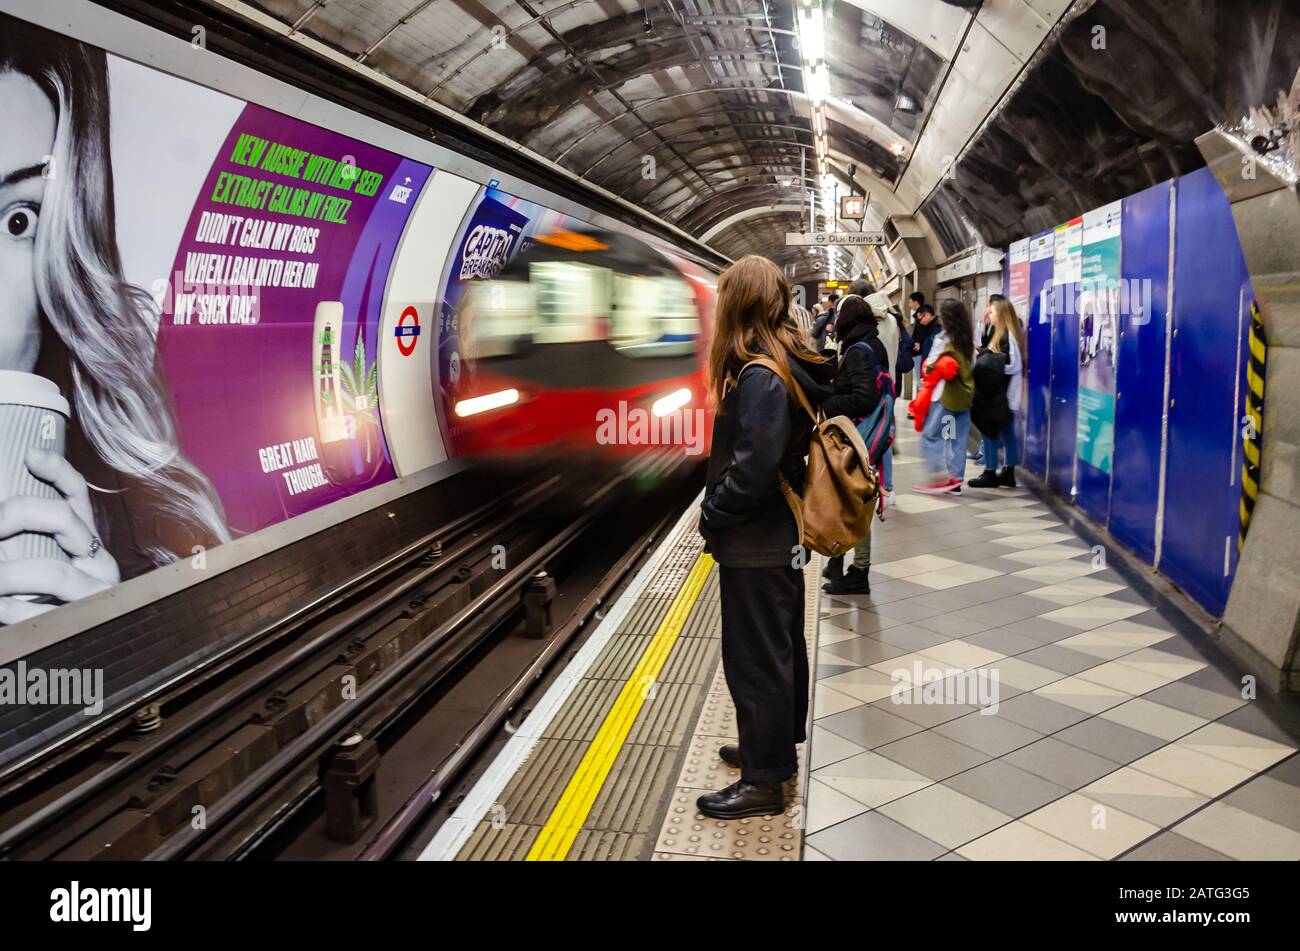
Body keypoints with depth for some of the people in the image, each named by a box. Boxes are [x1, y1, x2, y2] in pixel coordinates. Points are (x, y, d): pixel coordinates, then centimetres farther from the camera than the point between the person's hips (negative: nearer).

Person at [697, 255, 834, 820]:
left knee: (755, 658, 2)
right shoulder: (792, 365, 7)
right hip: (782, 535, 10)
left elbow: (753, 470, -28)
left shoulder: (760, 377, -23)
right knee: (781, 646, 21)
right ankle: (777, 747, 39)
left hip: (755, 545, -10)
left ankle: (764, 782, 16)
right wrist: (718, 511, 13)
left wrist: (712, 514, -13)